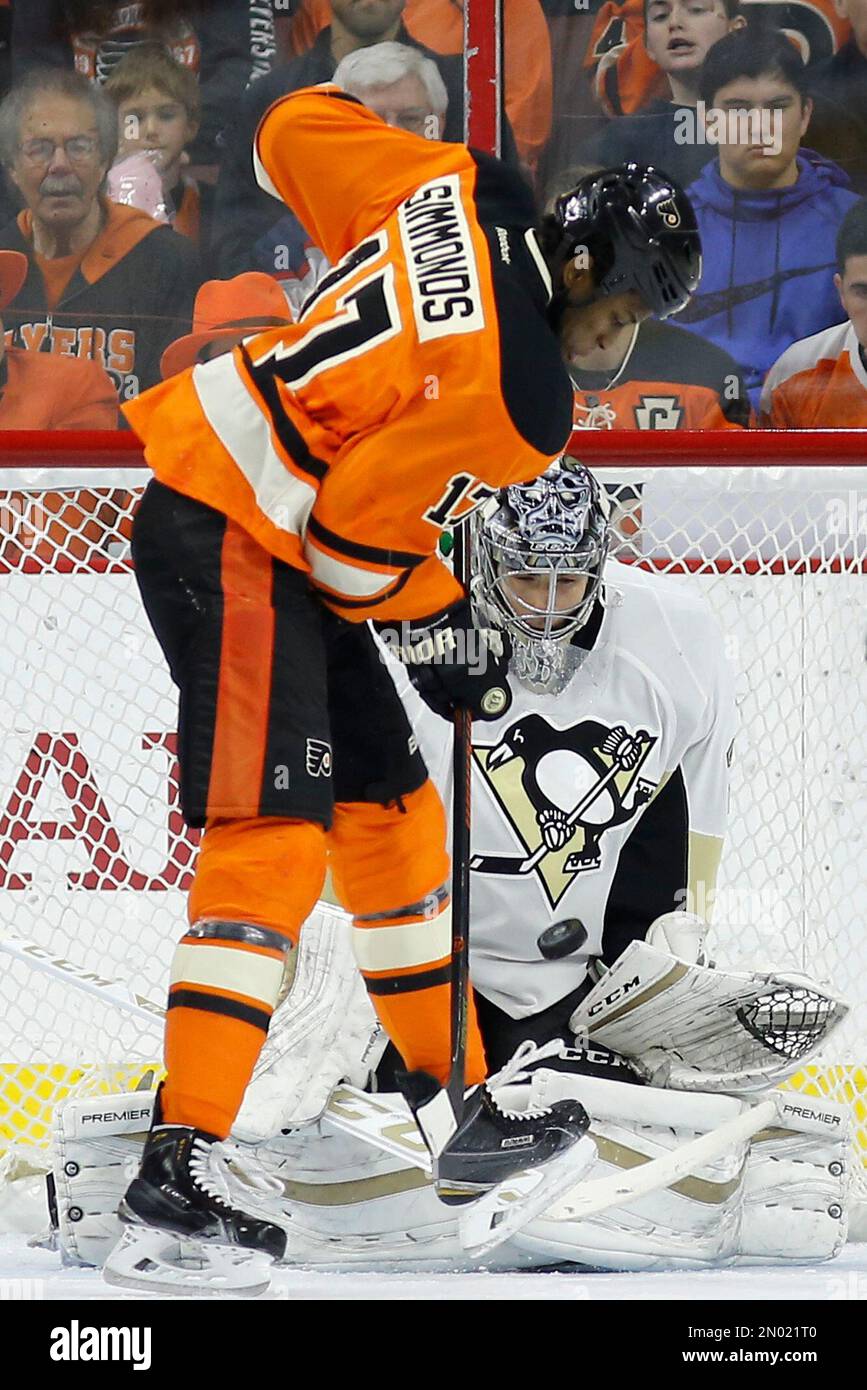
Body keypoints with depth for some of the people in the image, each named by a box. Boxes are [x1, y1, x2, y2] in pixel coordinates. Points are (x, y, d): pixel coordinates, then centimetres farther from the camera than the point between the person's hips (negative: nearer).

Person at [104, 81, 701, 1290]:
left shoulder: (459, 192, 1)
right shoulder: (516, 394, -22)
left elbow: (297, 129, 13)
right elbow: (361, 532, -18)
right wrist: (439, 631, 0)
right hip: (230, 543, -11)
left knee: (389, 810, 14)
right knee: (272, 841, -16)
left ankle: (454, 1109, 23)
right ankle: (177, 1170, -20)